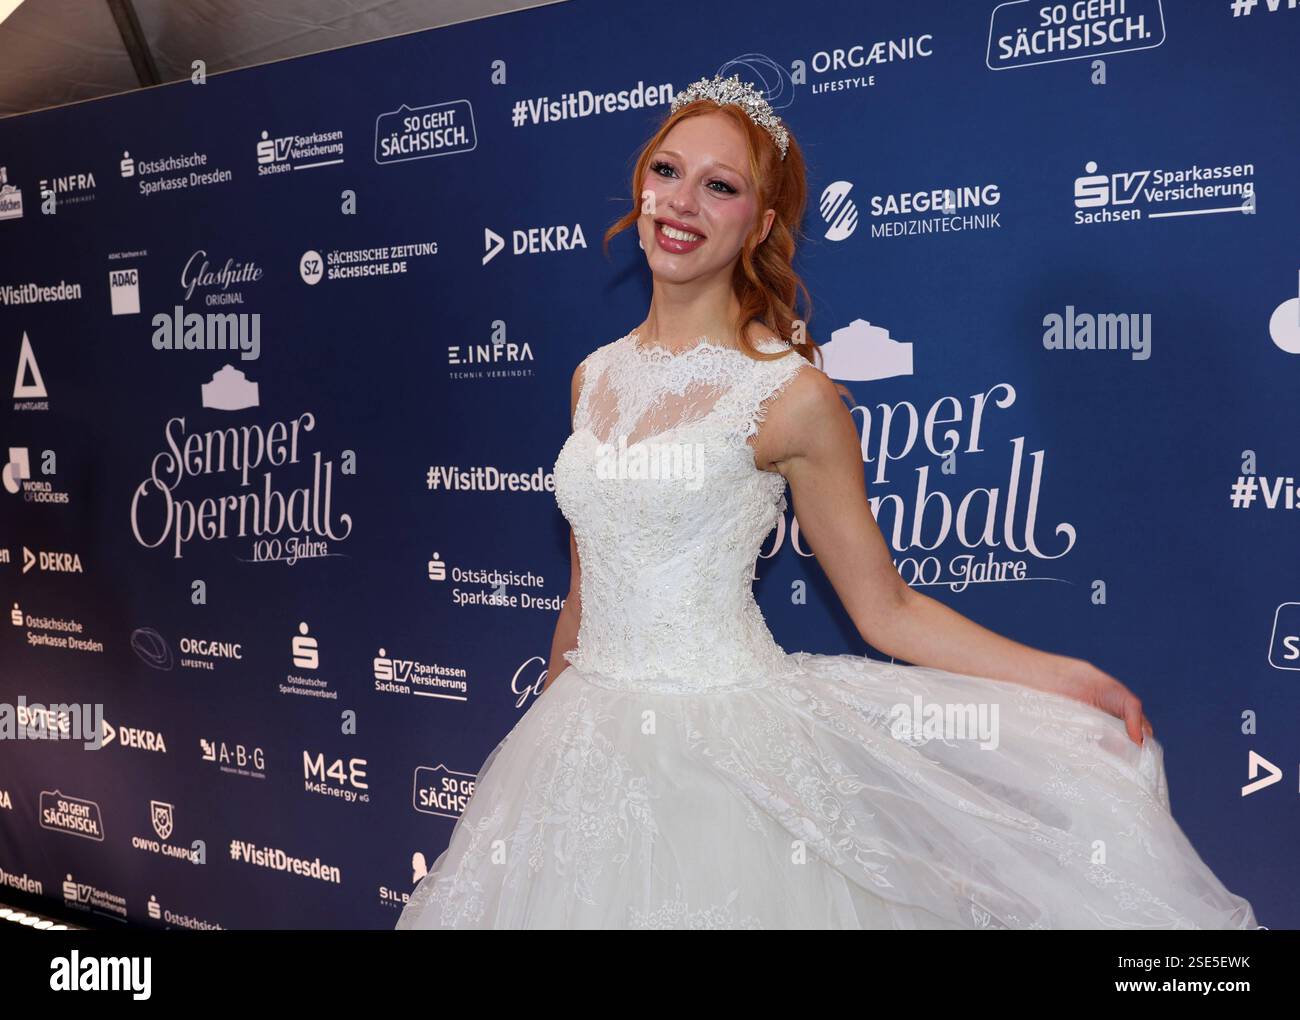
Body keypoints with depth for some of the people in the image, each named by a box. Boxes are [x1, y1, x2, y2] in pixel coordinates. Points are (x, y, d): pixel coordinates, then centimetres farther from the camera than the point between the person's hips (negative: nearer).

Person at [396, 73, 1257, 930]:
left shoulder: (791, 395, -12)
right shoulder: (595, 377, 4)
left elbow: (886, 610, -8)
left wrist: (1067, 678, -17)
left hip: (725, 742, -5)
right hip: (591, 735, 6)